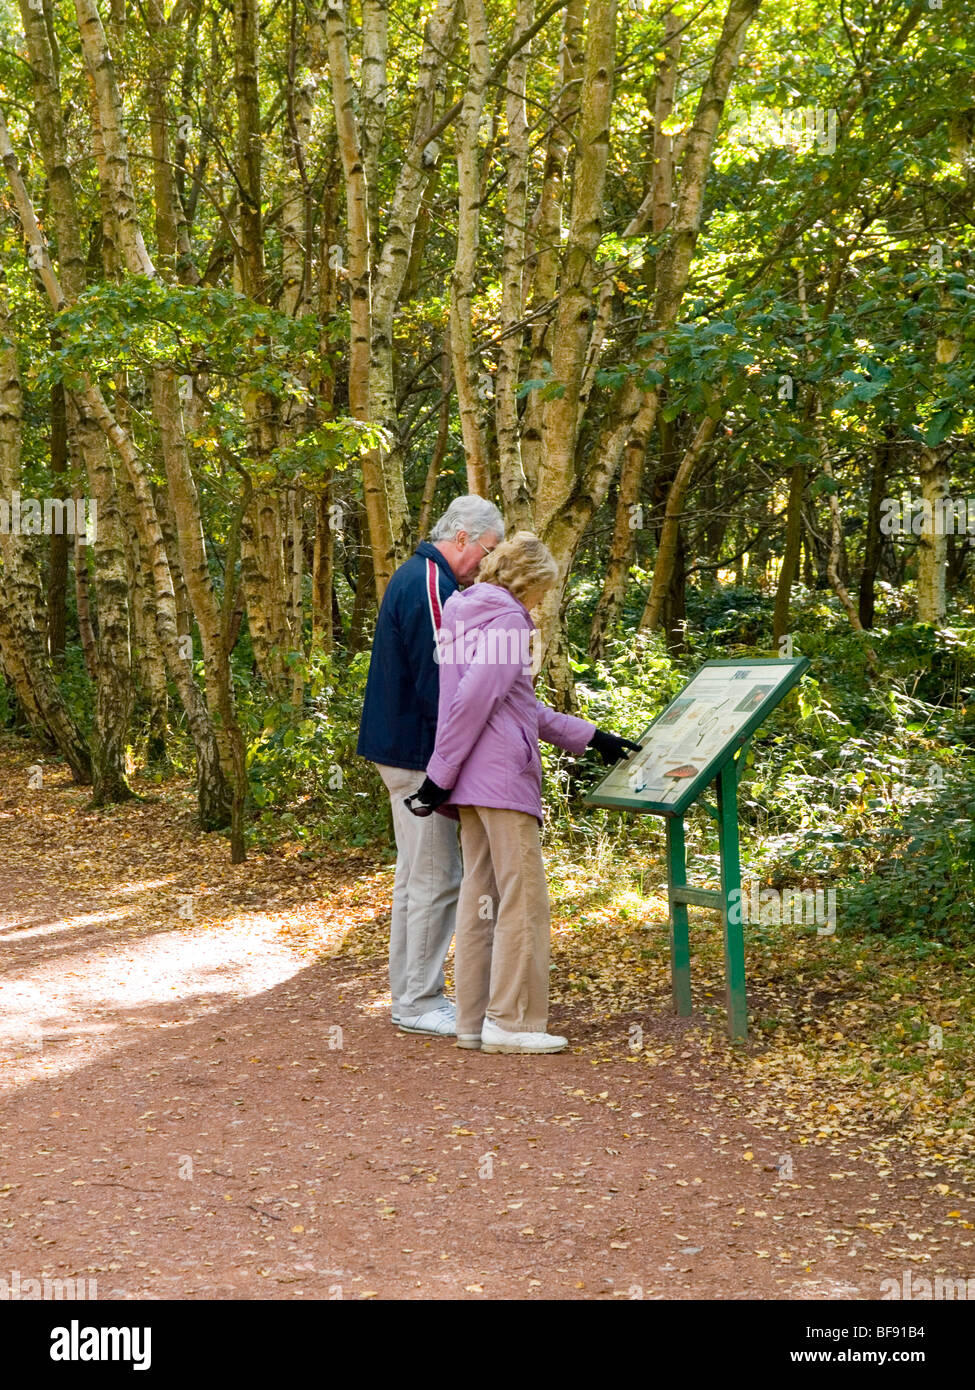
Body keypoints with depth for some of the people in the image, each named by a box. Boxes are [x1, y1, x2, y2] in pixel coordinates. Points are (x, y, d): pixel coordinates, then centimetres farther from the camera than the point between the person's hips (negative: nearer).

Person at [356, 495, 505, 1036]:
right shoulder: (429, 587, -18)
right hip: (419, 753, -11)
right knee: (434, 878, -5)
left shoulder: (416, 578, 16)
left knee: (418, 877, 16)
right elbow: (437, 685, -22)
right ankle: (418, 1003, 1)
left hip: (404, 747, 11)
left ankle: (412, 995, 23)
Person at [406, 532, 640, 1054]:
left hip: (473, 780, 10)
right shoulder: (506, 618, -8)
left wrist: (588, 736, 28)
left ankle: (474, 1020, 13)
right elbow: (473, 701, -18)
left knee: (481, 897, 10)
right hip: (502, 778, -10)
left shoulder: (466, 613, 22)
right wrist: (441, 776, -16)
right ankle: (511, 1021, -2)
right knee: (524, 899, -5)